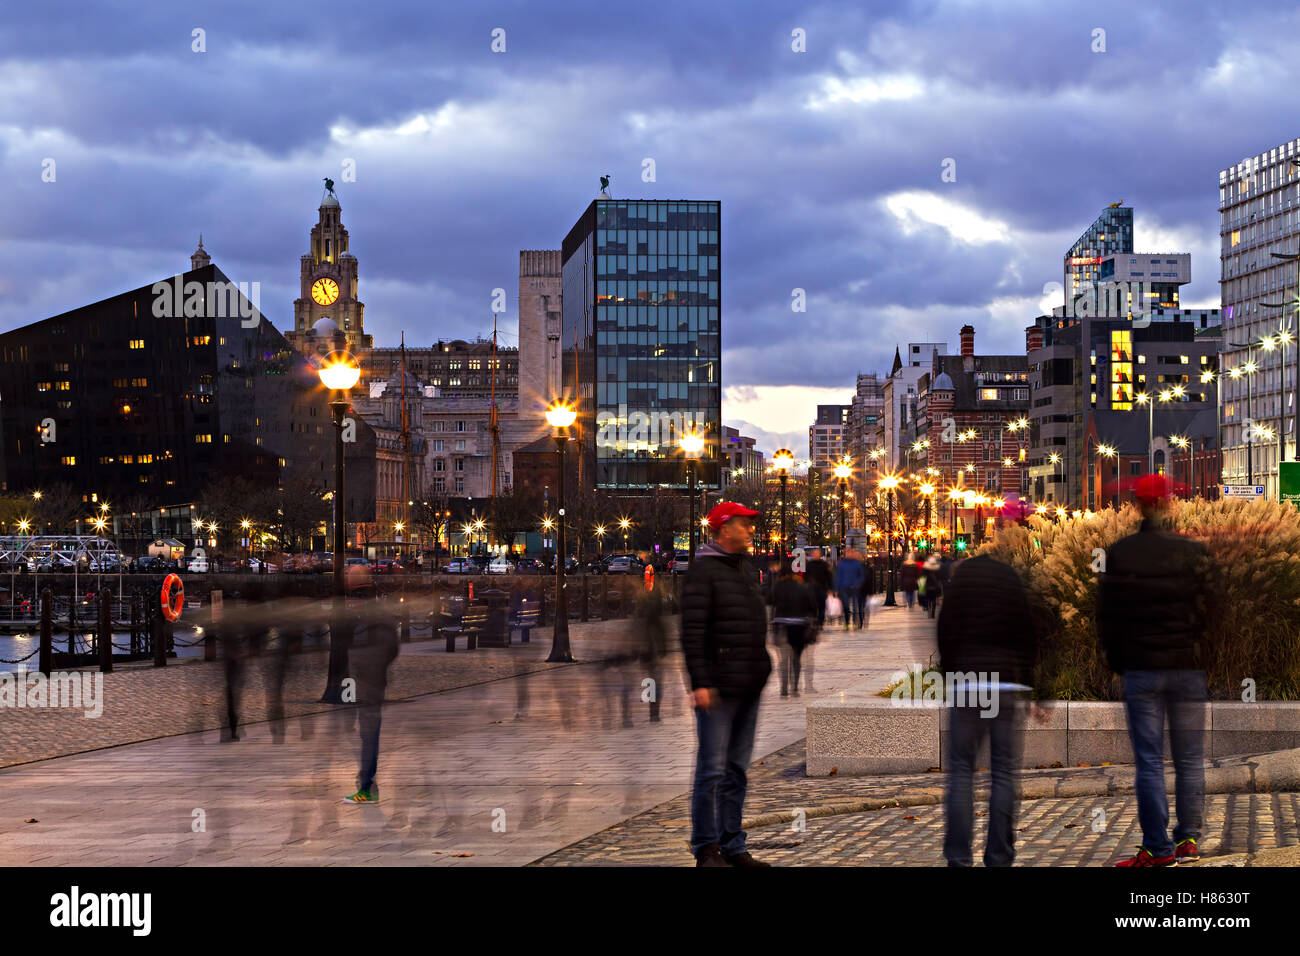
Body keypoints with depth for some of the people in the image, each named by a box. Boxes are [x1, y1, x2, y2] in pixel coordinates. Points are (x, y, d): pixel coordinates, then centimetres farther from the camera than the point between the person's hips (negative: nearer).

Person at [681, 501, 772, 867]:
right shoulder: (704, 570, -10)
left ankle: (732, 846, 17)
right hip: (719, 686, -8)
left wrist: (762, 669, 18)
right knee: (712, 769, -4)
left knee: (737, 769, 11)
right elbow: (692, 631, -15)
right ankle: (707, 848, 3)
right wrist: (700, 682, -20)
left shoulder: (748, 569, 16)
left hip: (749, 686, 8)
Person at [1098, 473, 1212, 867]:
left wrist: (1117, 661, 12)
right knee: (1189, 760, 10)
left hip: (1141, 670, 0)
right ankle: (1189, 839, 13)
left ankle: (1157, 847, 0)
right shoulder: (1193, 551, -5)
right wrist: (1202, 653, 10)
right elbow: (1208, 608, -3)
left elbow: (1106, 613, 1)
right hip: (1188, 668, 0)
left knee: (1149, 761, 2)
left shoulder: (1119, 553, -3)